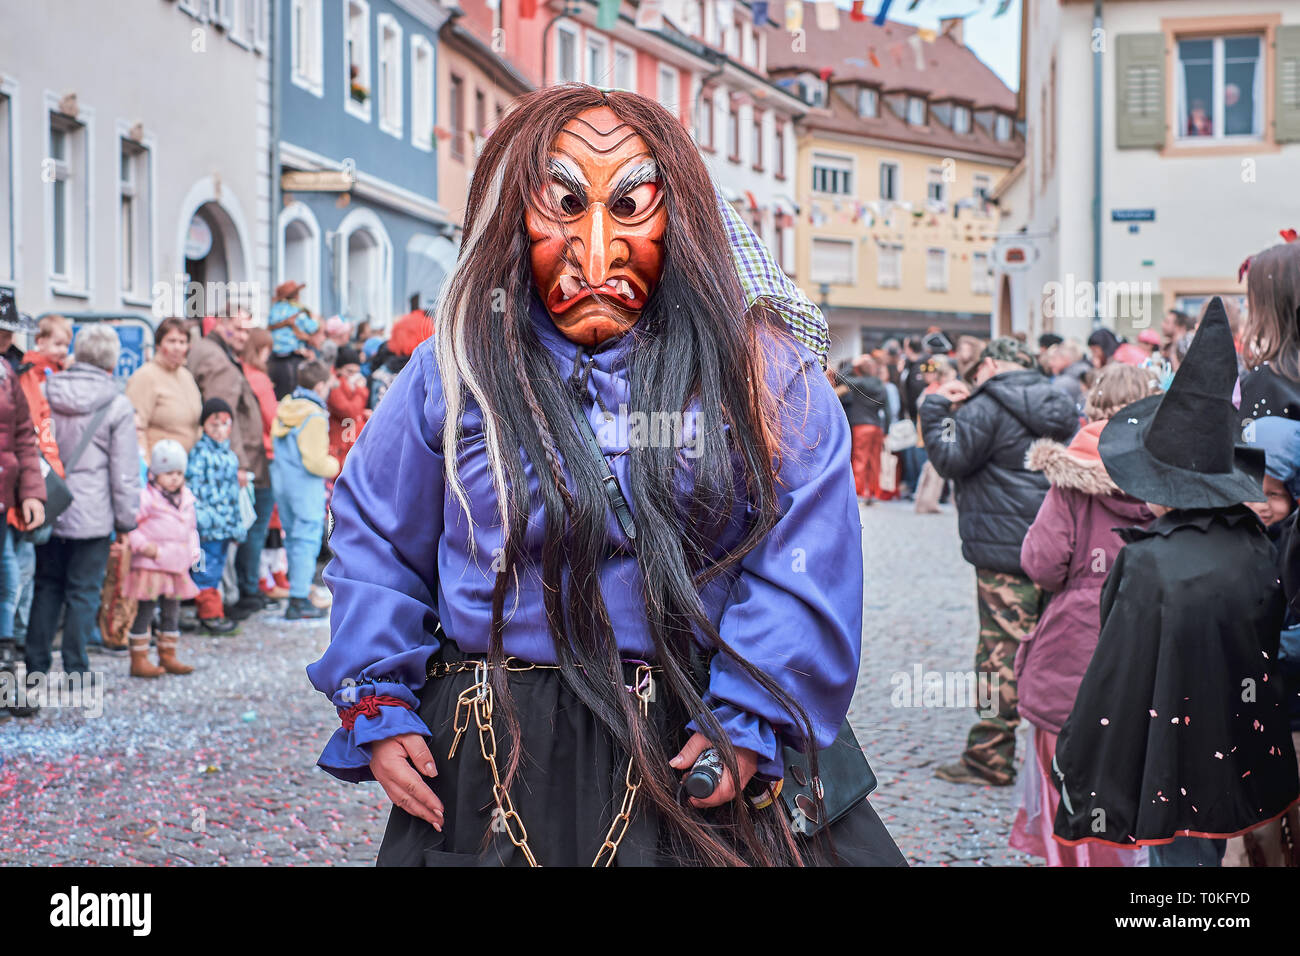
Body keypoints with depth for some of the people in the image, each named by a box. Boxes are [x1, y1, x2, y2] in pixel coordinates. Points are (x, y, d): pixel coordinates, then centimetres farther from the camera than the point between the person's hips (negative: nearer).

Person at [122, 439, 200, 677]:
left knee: (172, 613, 14)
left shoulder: (186, 499, 13)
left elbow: (191, 529, 25)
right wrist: (142, 545, -19)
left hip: (177, 568, 7)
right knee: (144, 612, -4)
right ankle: (139, 660, 0)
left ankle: (168, 657, 24)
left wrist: (193, 551, 12)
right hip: (150, 567, -7)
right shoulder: (145, 498, -10)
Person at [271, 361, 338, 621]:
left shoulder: (284, 408, 7)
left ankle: (299, 589, 26)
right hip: (306, 486, -8)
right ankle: (299, 601, -6)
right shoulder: (315, 417, -17)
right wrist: (334, 465, 1)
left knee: (292, 539, 17)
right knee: (306, 541, -5)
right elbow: (315, 462, -20)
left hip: (281, 480, 8)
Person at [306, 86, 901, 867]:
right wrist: (377, 708, 1)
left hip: (688, 755, -1)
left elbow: (803, 557, -6)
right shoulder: (455, 371, 1)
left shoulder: (755, 372, -3)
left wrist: (751, 718, -14)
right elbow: (374, 539, 9)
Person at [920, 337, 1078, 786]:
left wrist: (936, 409, 1)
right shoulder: (1059, 405, 15)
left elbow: (950, 459, -12)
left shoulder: (989, 406, -10)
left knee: (1002, 648, -5)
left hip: (1005, 550, -8)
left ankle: (990, 757, -1)